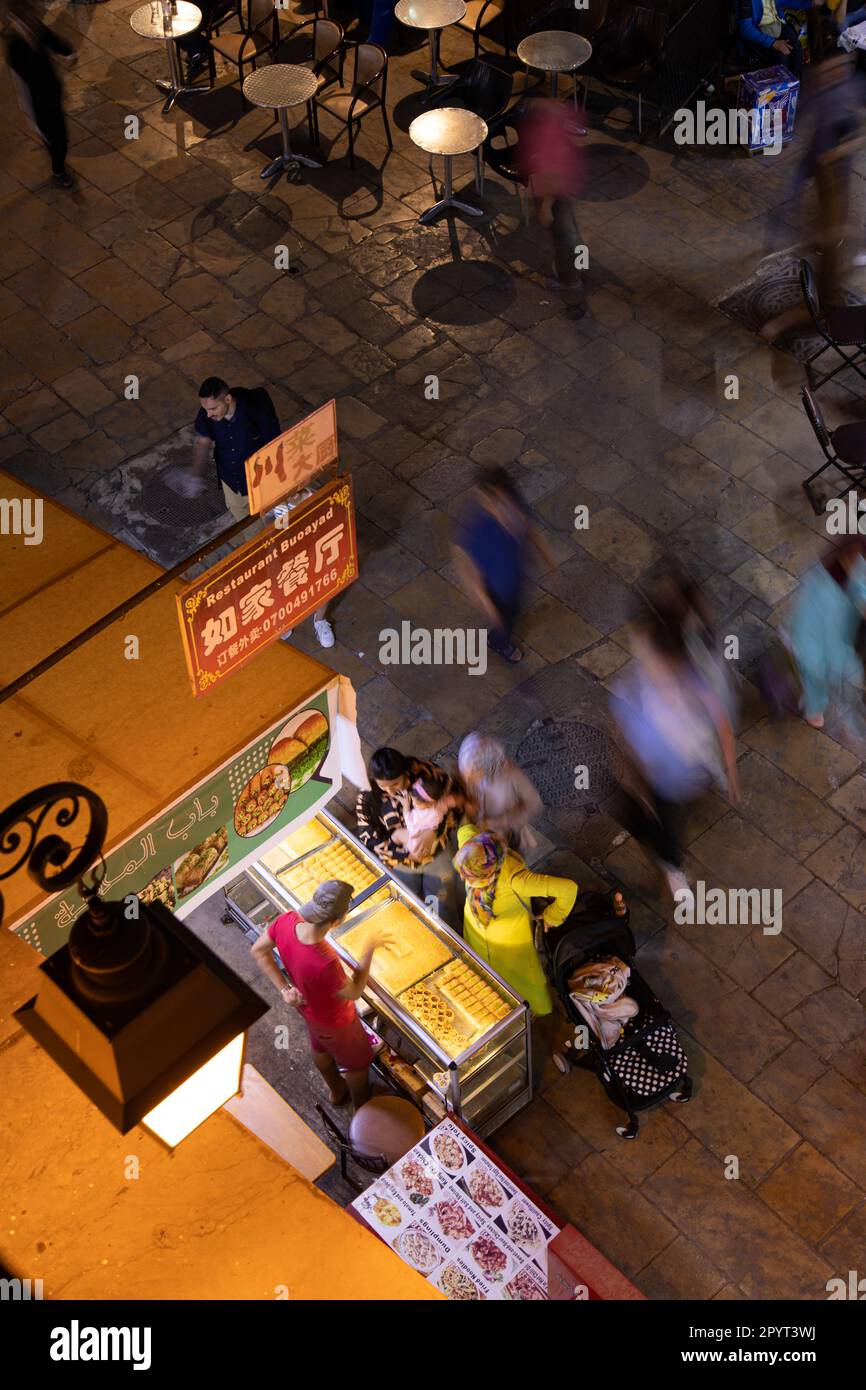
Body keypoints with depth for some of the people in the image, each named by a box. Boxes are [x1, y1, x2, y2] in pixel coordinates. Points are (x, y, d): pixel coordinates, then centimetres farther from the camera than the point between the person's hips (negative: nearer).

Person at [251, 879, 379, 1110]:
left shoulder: (286, 921, -32)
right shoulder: (325, 963, -49)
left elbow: (259, 951, -12)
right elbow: (354, 992, -27)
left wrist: (284, 989, -10)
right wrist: (370, 950, -21)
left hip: (307, 1004, 6)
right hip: (335, 1021, -6)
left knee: (320, 1047, 35)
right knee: (357, 1062, 25)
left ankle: (336, 1091, 64)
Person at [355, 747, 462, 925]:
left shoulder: (426, 774, -20)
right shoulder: (367, 797, -17)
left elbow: (455, 805, -8)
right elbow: (369, 843, -11)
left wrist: (436, 832, -24)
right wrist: (397, 837, -27)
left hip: (436, 852, -1)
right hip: (400, 861, 1)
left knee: (443, 915, 3)